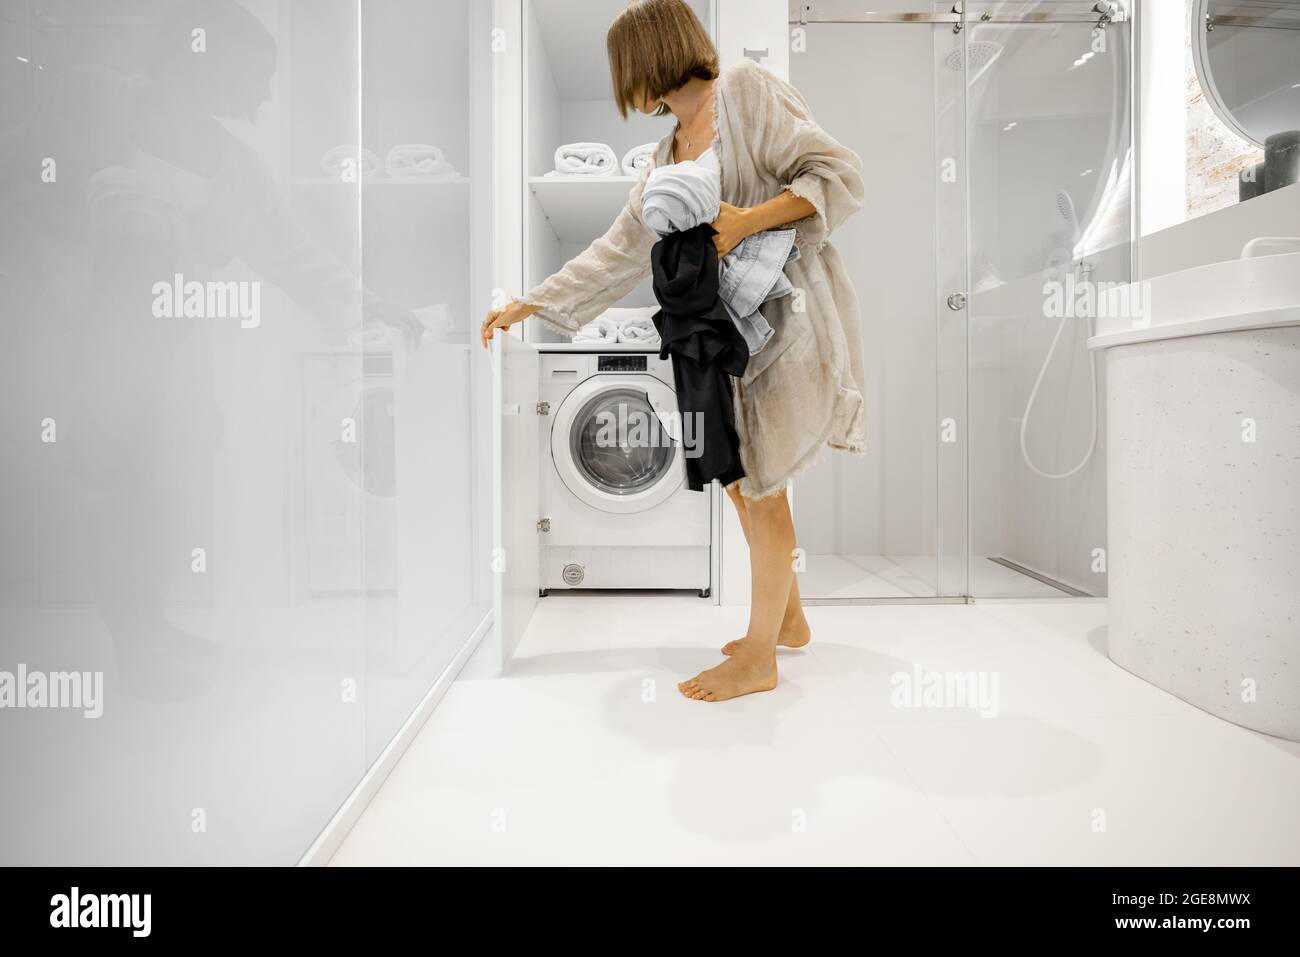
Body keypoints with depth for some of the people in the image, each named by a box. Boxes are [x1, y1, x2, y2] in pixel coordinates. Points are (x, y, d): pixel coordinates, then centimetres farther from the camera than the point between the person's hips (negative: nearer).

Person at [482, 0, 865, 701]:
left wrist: (747, 221, -23)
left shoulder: (744, 90, -4)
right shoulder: (668, 158, 17)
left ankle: (758, 659, 13)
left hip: (791, 319, -8)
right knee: (740, 478, 12)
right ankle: (788, 620, 32)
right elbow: (616, 253, 17)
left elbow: (840, 176, -11)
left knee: (760, 489, -4)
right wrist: (526, 306, 16)